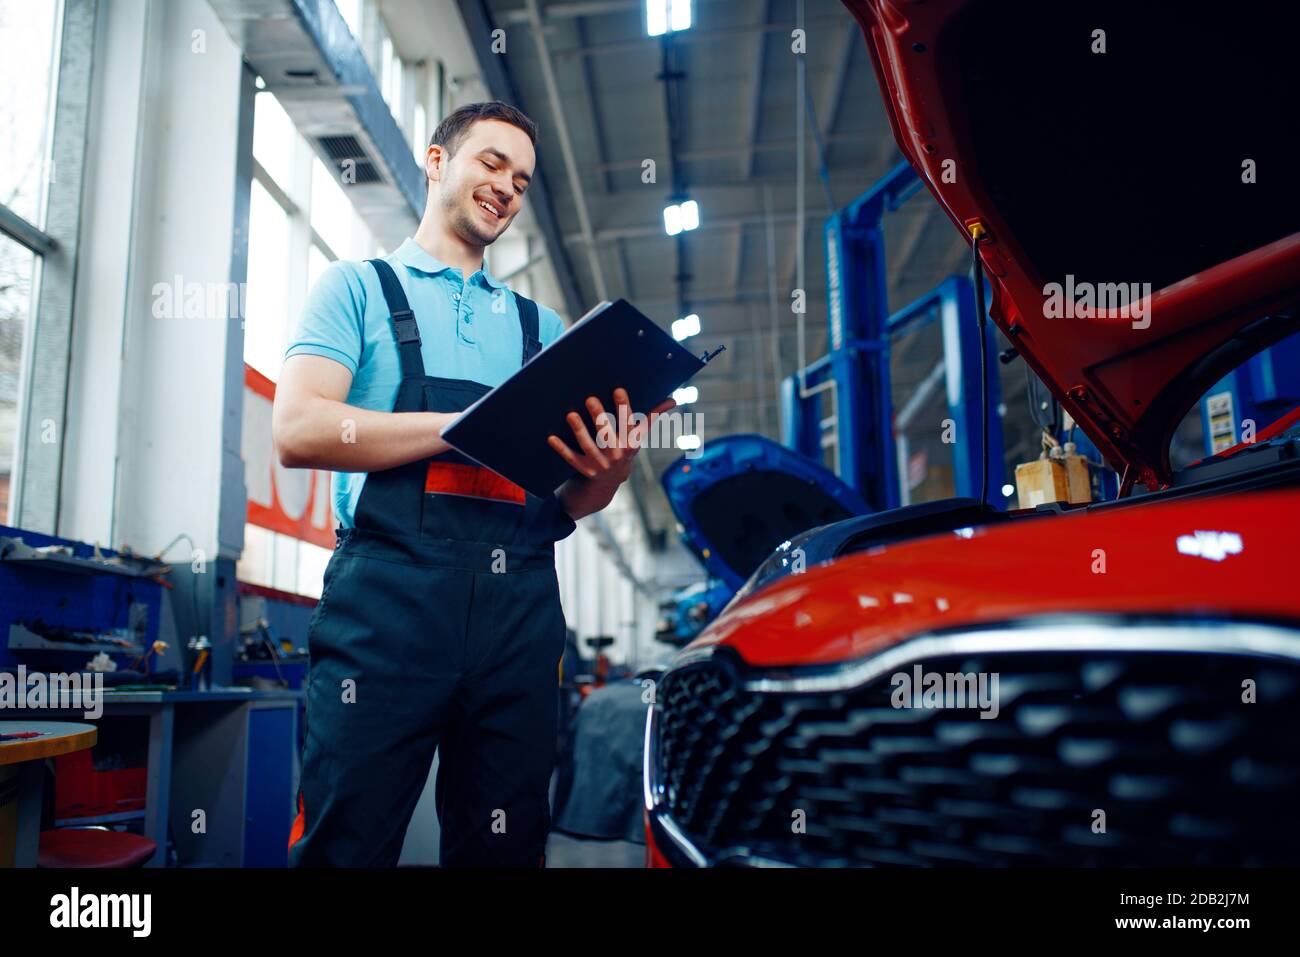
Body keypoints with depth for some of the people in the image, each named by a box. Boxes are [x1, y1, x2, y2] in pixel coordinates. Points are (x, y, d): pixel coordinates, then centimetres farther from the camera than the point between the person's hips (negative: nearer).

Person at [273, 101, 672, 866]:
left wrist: (613, 466, -4)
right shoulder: (362, 287, 14)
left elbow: (573, 500, 20)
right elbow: (297, 431, -4)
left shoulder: (538, 325, 24)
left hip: (519, 603, 4)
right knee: (348, 840, -4)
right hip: (391, 587, -3)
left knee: (503, 847, 7)